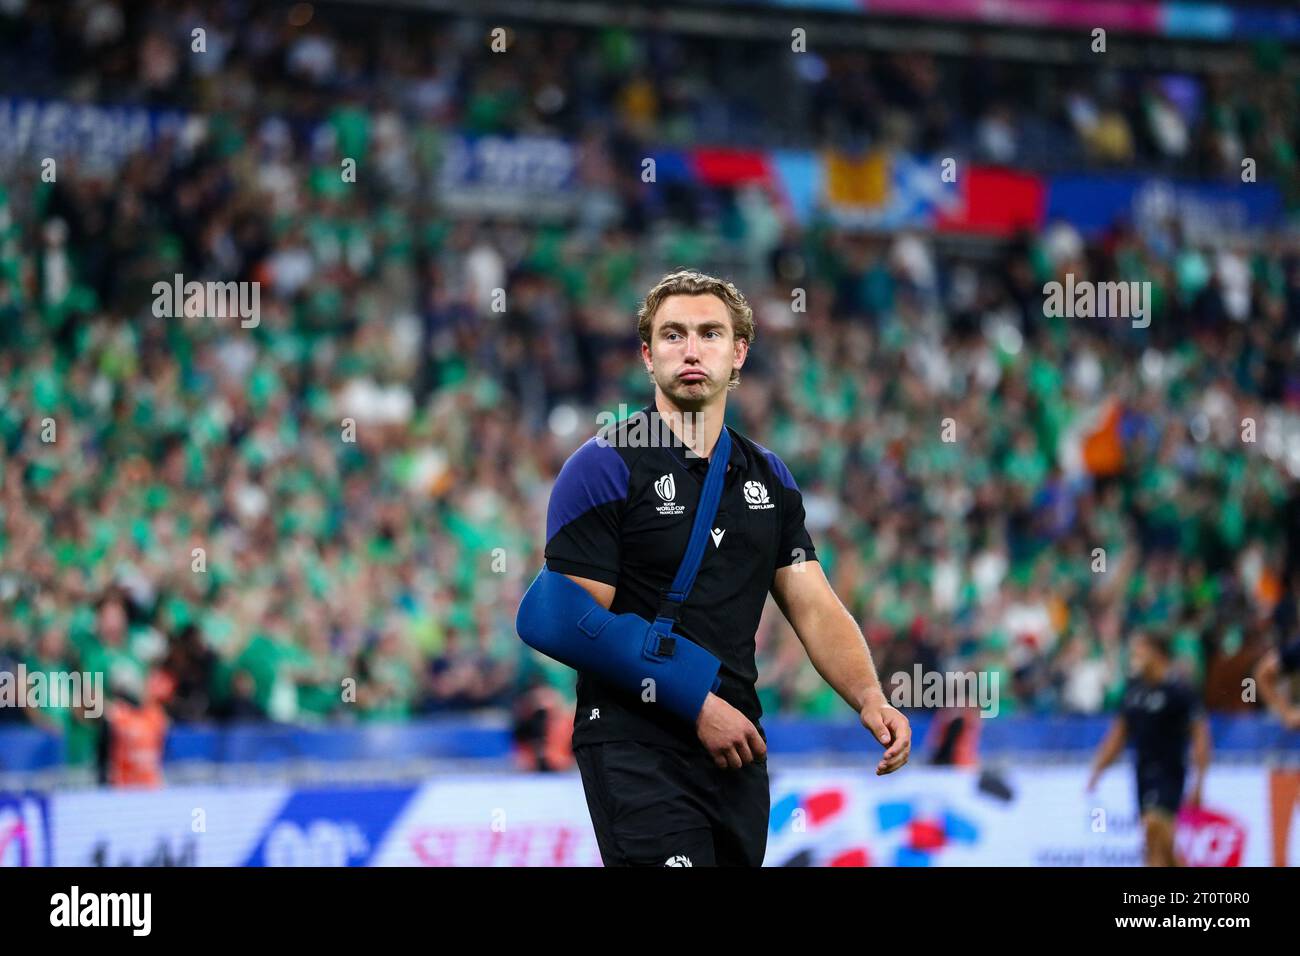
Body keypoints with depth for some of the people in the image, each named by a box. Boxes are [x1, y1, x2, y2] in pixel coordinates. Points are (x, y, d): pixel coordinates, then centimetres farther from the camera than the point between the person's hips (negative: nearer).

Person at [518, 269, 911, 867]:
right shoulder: (602, 469, -5)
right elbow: (576, 622, -10)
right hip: (635, 746, -6)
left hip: (736, 748, 6)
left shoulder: (769, 479, 14)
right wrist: (699, 705, -14)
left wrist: (869, 698, -9)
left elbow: (814, 609, 10)